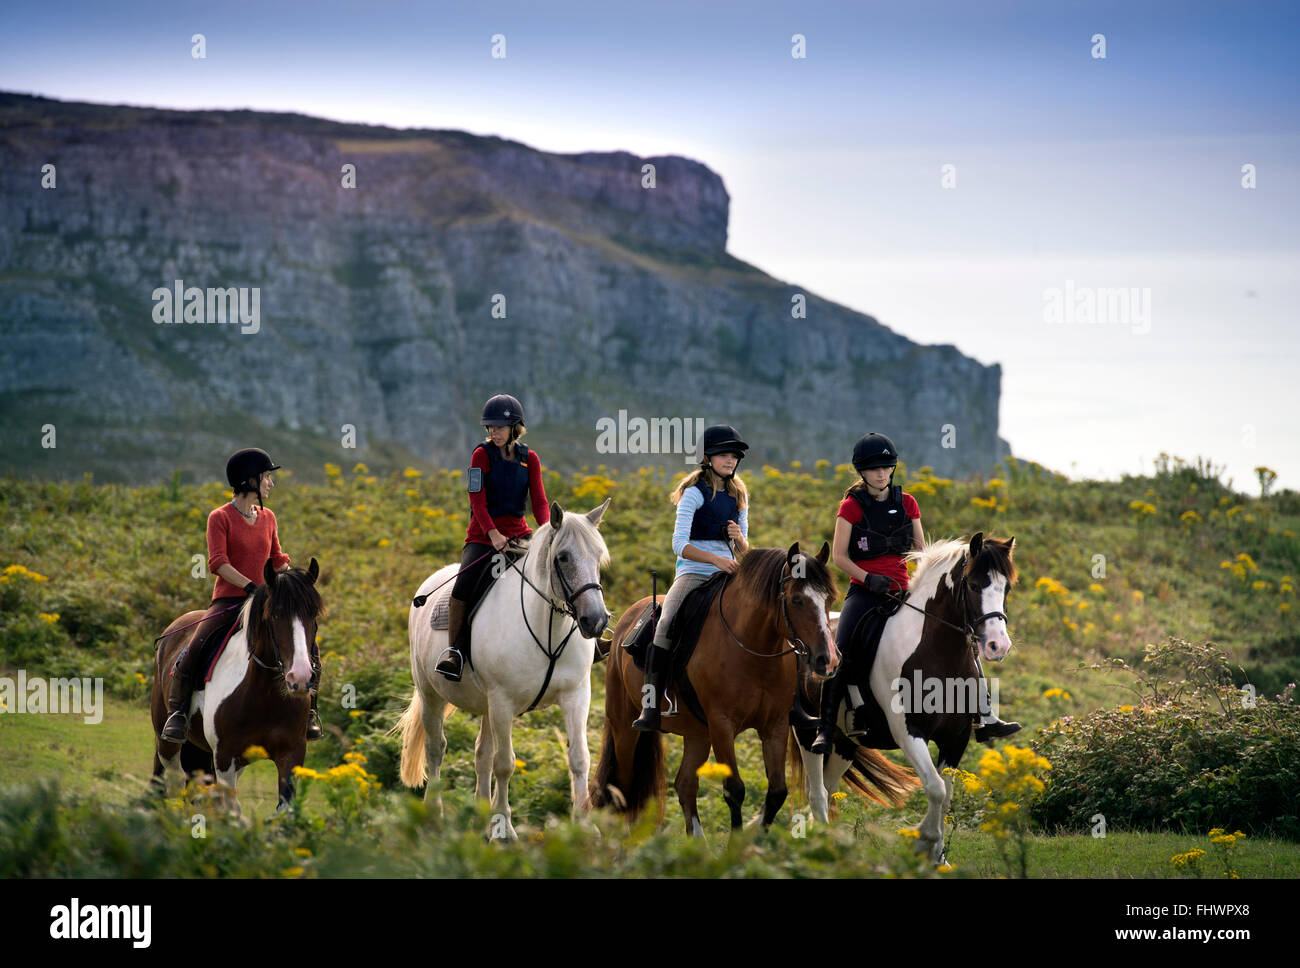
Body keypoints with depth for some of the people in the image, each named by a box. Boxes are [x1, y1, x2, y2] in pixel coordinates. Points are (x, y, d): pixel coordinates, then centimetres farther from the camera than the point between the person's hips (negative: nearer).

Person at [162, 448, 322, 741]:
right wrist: (250, 586, -25)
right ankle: (177, 711, -10)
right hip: (228, 600, -5)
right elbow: (218, 562, -14)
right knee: (194, 648, -25)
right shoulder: (221, 518, -3)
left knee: (309, 645, -11)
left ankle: (308, 709, 3)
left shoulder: (267, 518, 14)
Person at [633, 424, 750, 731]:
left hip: (726, 574, 5)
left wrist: (739, 539, -5)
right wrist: (716, 559, -25)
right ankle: (651, 706, -32)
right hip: (693, 572, -5)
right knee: (666, 624, -29)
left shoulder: (738, 496, 15)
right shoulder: (694, 493, -3)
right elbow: (680, 545, -13)